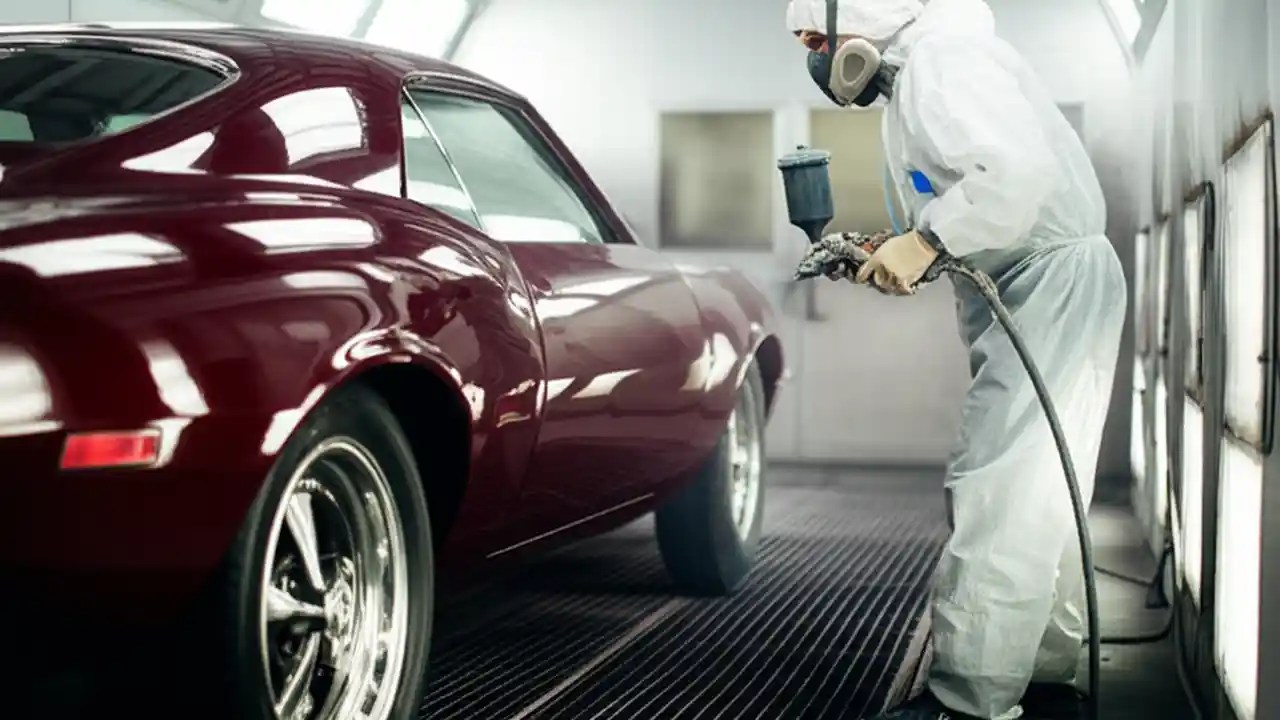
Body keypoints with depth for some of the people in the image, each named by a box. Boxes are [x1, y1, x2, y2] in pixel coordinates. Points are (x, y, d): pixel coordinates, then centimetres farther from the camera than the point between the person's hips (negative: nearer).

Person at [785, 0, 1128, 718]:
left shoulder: (940, 59, -16)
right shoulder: (915, 73, 17)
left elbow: (1021, 170, -29)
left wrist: (926, 240, -25)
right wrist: (893, 254, 5)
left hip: (1055, 281, -11)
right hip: (1027, 290, 11)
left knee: (997, 492, -13)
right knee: (1036, 495, 16)